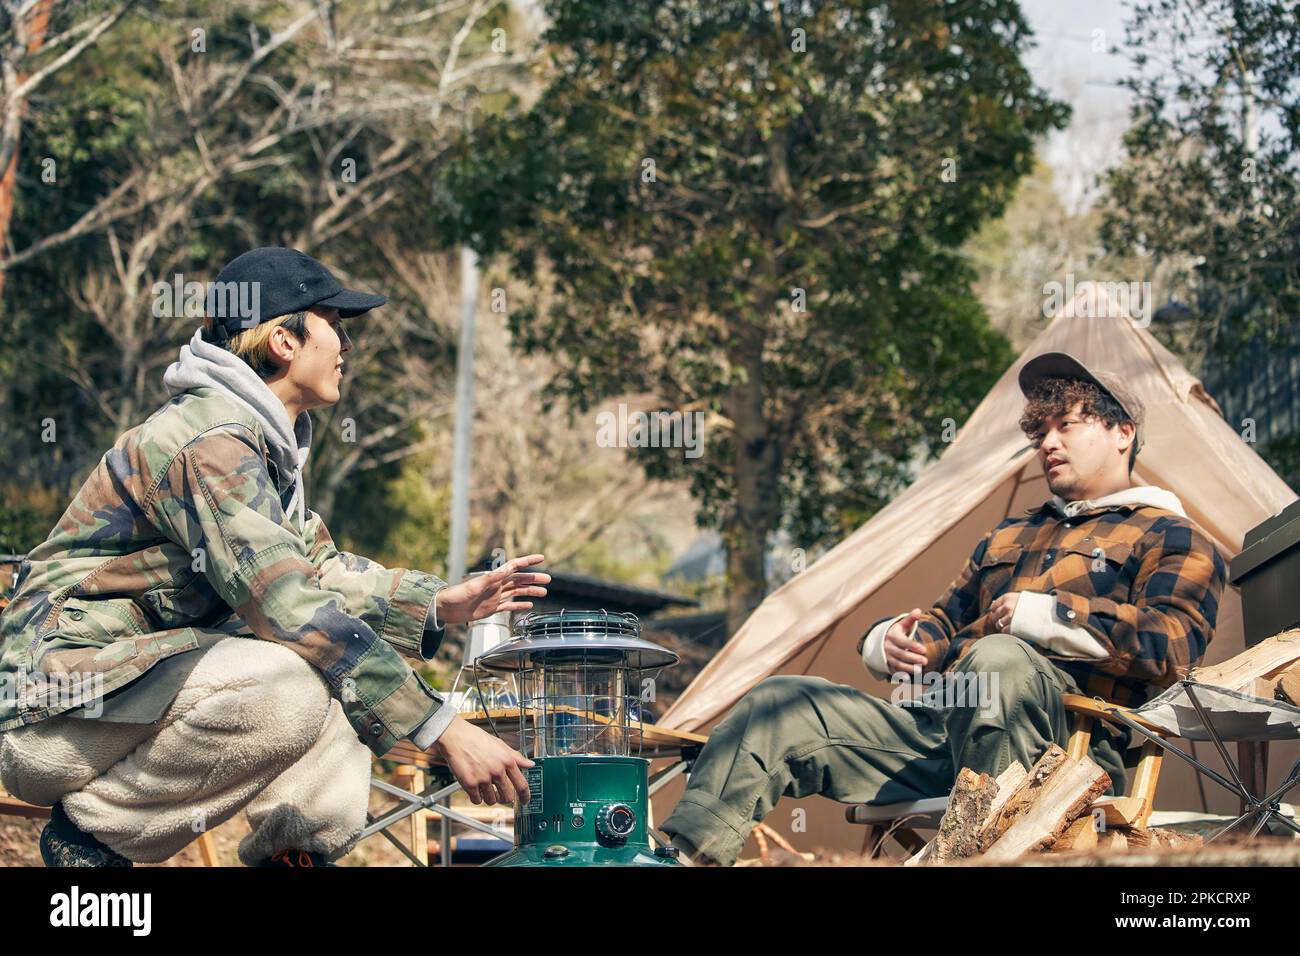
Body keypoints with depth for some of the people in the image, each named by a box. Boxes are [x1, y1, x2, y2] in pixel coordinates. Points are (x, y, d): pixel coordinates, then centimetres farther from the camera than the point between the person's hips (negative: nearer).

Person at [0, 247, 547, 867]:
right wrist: (441, 730, -27)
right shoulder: (209, 443, -19)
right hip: (52, 710, -10)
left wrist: (442, 604, 6)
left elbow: (318, 570, 22)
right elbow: (288, 607, -26)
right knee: (289, 690, -32)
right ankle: (93, 827, -14)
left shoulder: (267, 444, 14)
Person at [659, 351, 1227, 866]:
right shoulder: (1007, 537, 35)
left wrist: (1047, 616, -11)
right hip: (932, 727, 7)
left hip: (1065, 743, -7)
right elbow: (945, 619, 35)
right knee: (781, 705, -9)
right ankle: (684, 852, -20)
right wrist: (889, 641, 10)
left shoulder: (1170, 539, 11)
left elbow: (1171, 644, -8)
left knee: (1000, 660, -41)